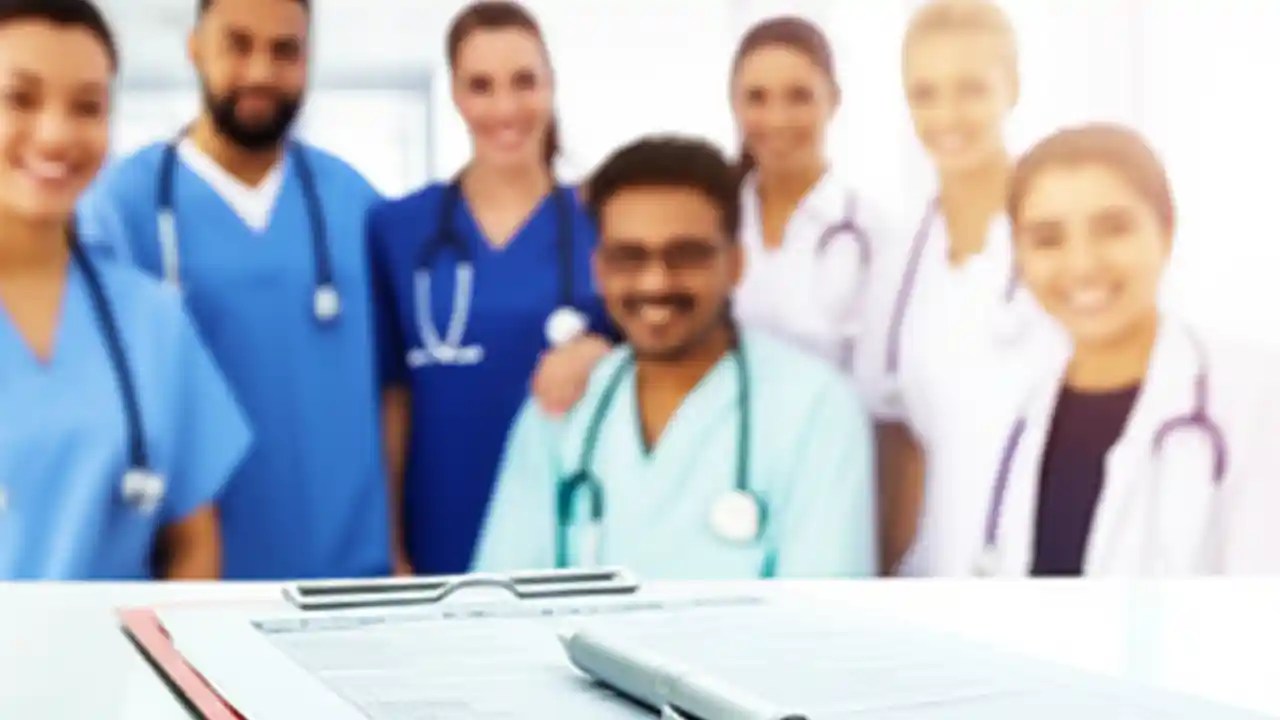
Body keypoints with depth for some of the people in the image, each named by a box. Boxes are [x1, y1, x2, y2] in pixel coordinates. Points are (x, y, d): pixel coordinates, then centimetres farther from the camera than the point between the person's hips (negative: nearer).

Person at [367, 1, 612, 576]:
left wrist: (606, 362, -15)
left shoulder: (603, 225, 0)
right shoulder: (397, 228, 2)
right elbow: (391, 397, 4)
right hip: (446, 541, 0)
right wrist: (388, 549, 1)